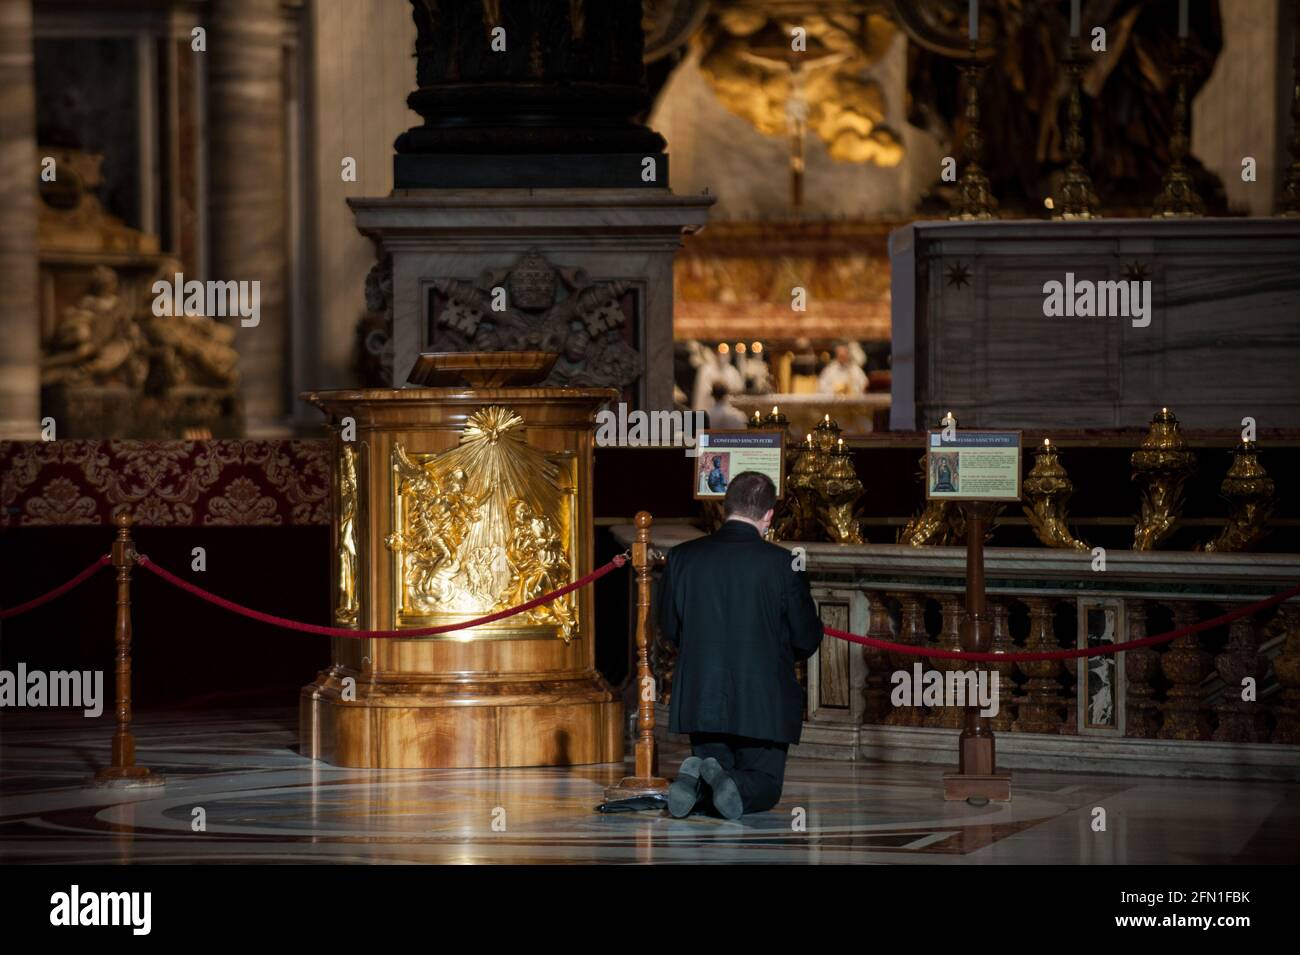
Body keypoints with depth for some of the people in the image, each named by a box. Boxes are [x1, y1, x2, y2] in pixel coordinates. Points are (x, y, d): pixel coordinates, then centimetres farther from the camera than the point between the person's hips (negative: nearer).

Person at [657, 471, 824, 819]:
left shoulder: (682, 557, -4)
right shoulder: (781, 564, -12)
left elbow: (670, 629, 7)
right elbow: (807, 640, -4)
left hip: (700, 699, 3)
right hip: (764, 705, -3)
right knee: (765, 786, 15)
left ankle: (694, 778, -15)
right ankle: (735, 787, -19)